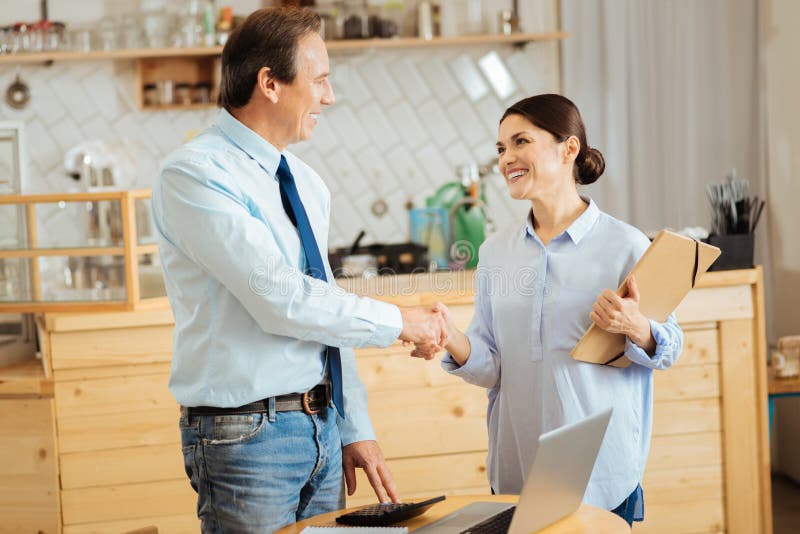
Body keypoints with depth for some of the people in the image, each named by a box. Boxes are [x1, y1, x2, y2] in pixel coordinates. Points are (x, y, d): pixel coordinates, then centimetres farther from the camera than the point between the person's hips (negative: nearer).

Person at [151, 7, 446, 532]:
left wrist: (355, 429, 12)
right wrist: (397, 322, -12)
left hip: (323, 427, 7)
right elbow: (280, 300, -22)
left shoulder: (306, 184, 12)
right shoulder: (193, 173, -14)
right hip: (247, 434, -7)